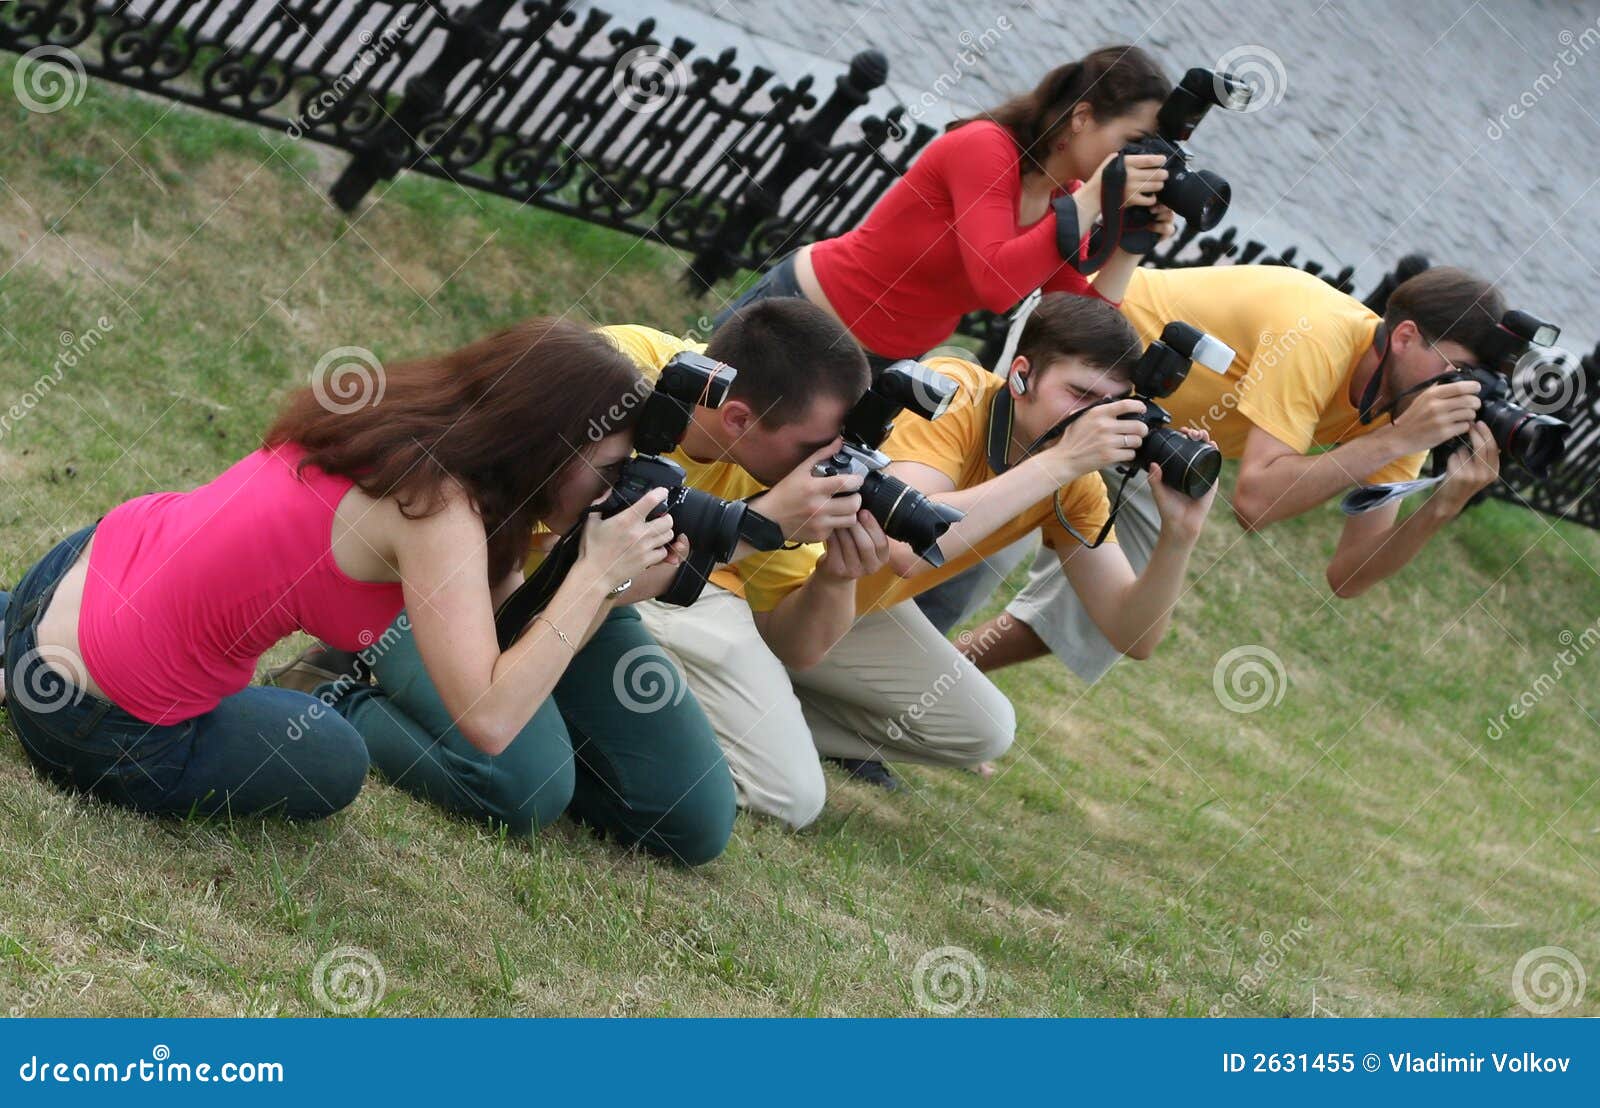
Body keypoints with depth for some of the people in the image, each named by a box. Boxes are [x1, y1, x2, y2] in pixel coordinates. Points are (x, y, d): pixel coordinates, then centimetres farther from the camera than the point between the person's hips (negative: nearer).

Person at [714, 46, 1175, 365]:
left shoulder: (1066, 199, -6)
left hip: (890, 360, 7)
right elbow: (995, 284, -40)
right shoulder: (984, 148, -27)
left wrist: (1130, 245, -19)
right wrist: (1093, 201, -38)